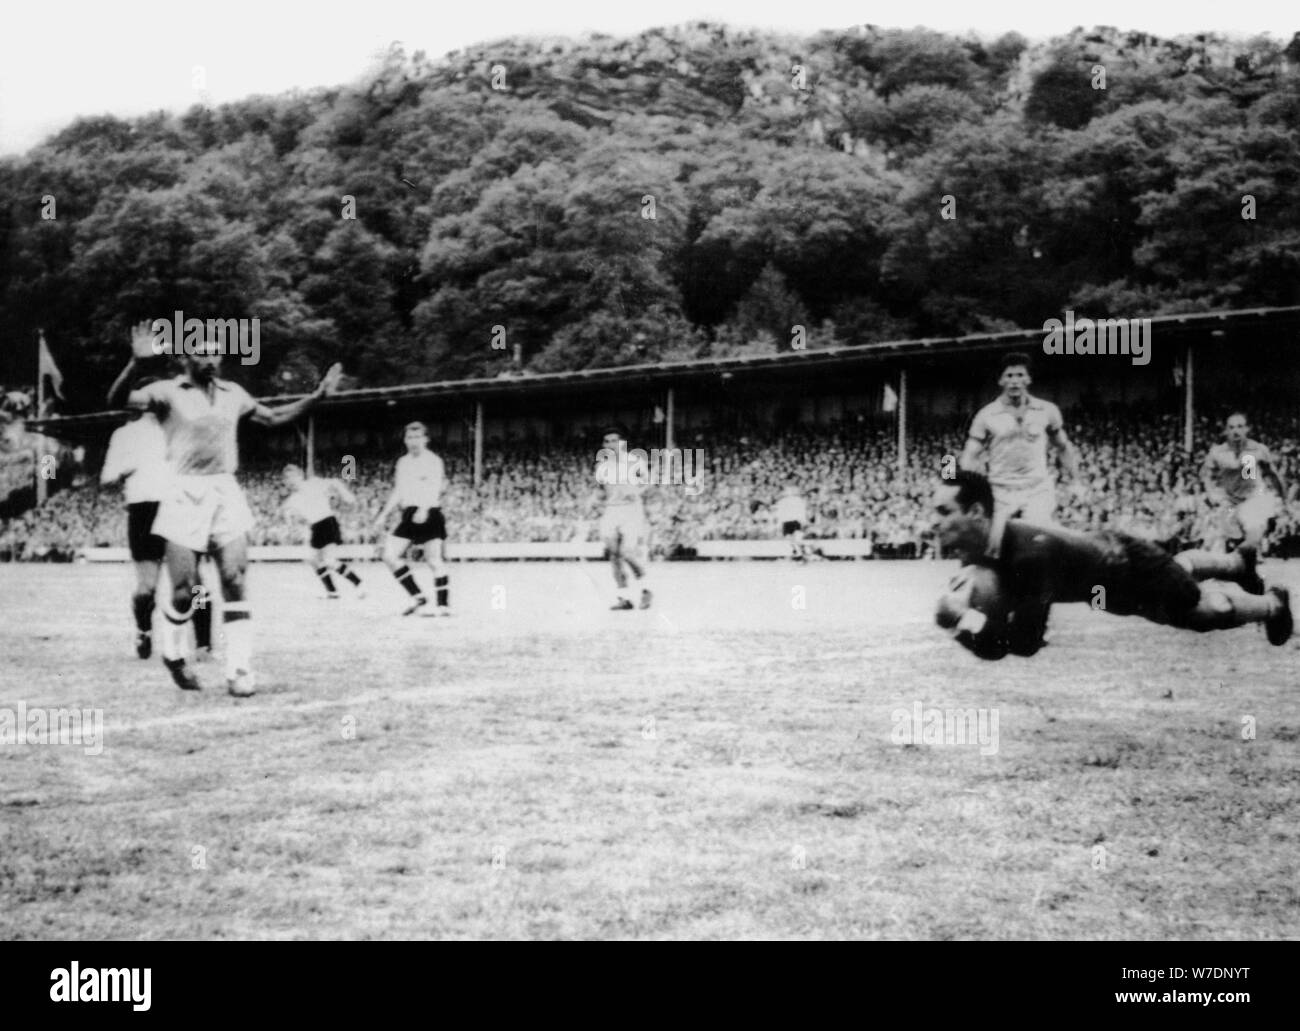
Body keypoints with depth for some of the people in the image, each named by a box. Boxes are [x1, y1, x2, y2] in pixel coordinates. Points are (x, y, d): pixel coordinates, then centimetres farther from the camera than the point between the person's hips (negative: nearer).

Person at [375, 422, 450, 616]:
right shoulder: (403, 462, 17)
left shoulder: (433, 460, -5)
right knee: (390, 556, -3)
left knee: (434, 561, -7)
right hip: (408, 516, 7)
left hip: (429, 515, -7)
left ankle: (444, 605, 0)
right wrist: (384, 515, 19)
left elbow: (433, 489, -18)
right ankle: (417, 596, 3)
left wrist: (423, 510, -33)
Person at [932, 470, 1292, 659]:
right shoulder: (978, 545, -23)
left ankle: (1273, 603, 50)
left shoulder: (1029, 552, -46)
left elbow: (1026, 642, -46)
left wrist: (967, 619, -46)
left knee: (1213, 611, 20)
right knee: (1179, 566, 38)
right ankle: (1238, 562, 68)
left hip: (1137, 571, -7)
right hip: (1105, 549, 7)